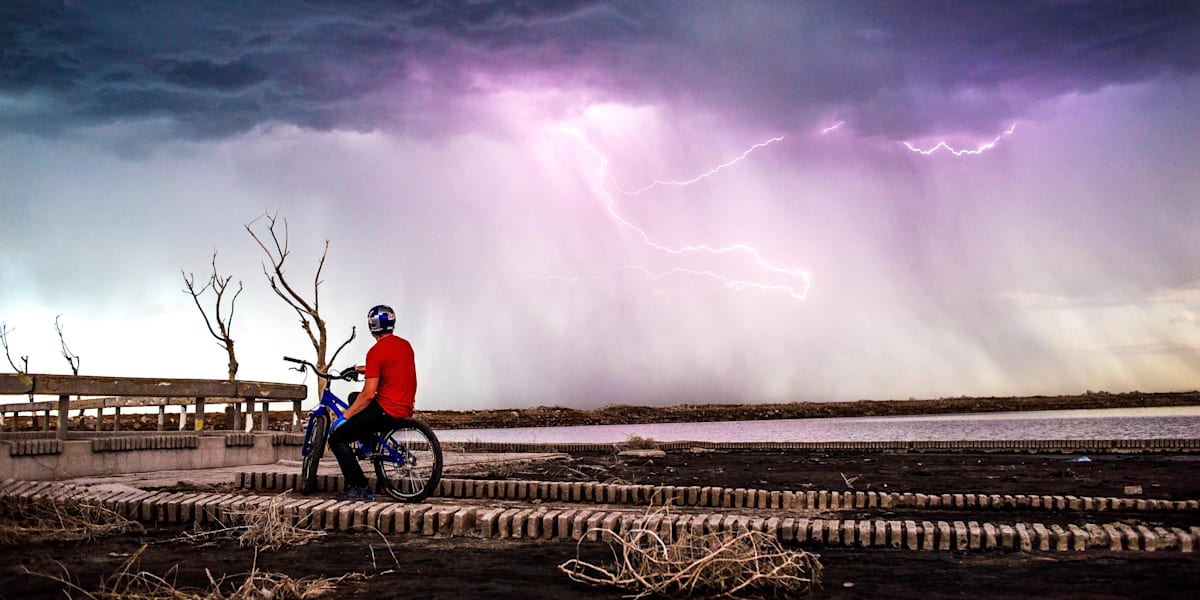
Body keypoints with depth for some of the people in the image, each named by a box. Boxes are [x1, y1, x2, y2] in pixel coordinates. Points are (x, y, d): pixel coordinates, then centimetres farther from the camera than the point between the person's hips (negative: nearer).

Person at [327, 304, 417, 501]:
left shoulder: (376, 352, -16)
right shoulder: (405, 345, 8)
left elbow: (369, 394, -19)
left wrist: (344, 416, -10)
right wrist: (369, 370, 35)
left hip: (387, 412, -9)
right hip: (405, 407, 9)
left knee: (337, 438, -2)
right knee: (354, 399, 30)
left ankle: (361, 488, -6)